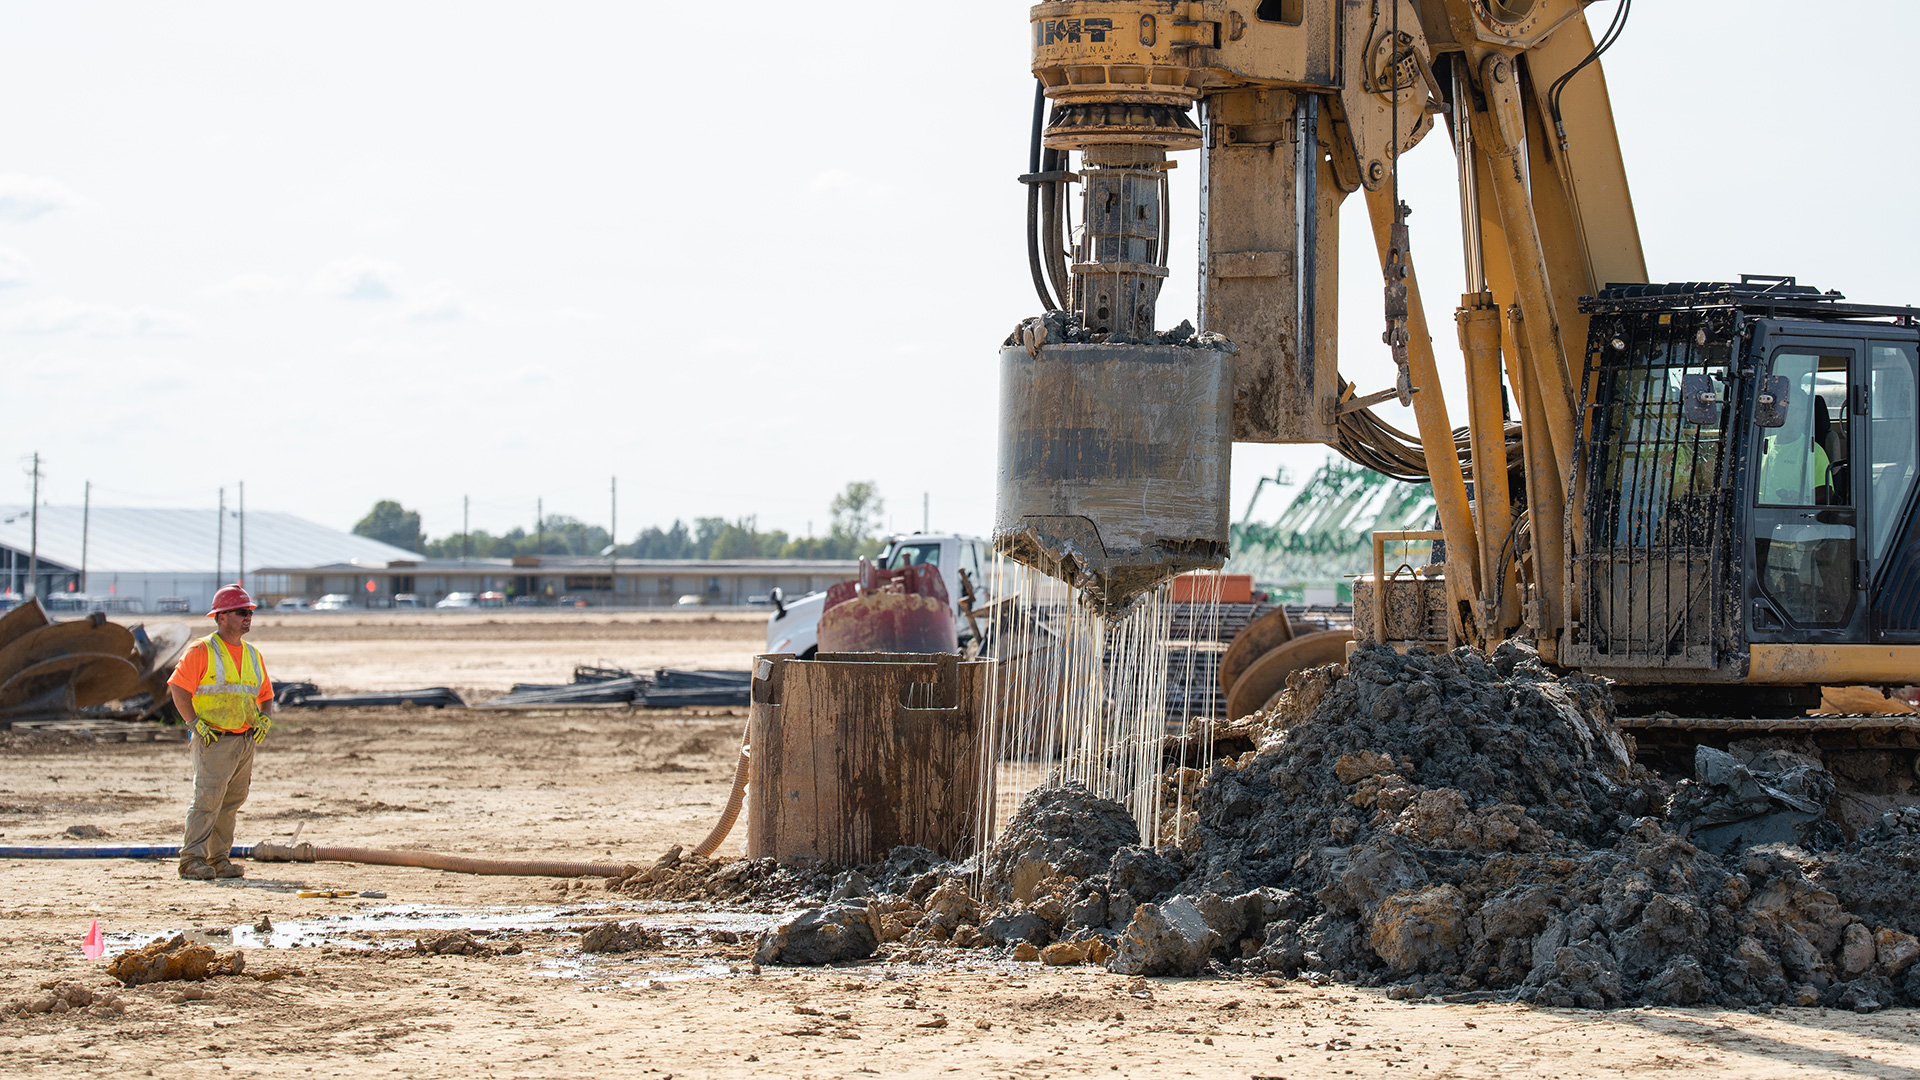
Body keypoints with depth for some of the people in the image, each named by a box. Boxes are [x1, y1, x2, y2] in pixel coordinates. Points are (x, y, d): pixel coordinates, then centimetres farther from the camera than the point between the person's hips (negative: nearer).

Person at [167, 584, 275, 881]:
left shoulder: (253, 655, 17)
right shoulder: (201, 651, -4)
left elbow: (265, 695, 23)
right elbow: (178, 688, -9)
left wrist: (265, 719, 2)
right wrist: (196, 724, -15)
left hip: (245, 742, 7)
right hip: (213, 742, -7)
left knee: (231, 802, 9)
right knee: (208, 798, -14)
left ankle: (219, 858, 16)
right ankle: (192, 859, -16)